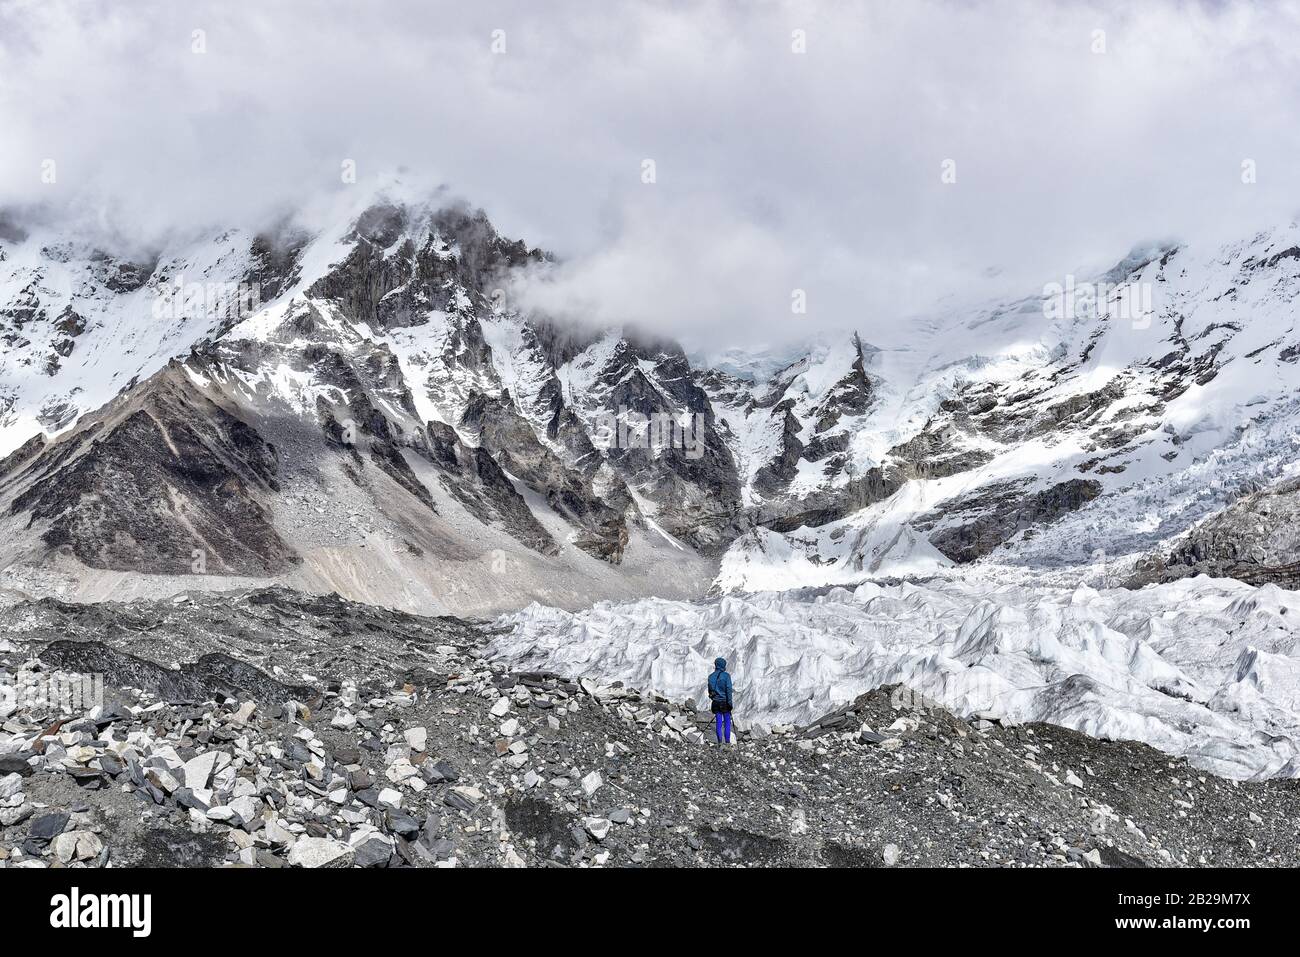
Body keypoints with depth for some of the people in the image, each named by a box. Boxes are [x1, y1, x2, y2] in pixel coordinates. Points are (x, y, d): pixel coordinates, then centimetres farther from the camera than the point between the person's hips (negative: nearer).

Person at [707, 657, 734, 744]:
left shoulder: (711, 676, 6)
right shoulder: (726, 675, -8)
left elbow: (709, 690, 12)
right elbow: (728, 689, -13)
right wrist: (730, 702, -12)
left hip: (715, 702, 4)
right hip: (724, 701, -4)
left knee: (718, 722, 7)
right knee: (727, 721, 6)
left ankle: (720, 741, 4)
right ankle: (727, 741, 3)